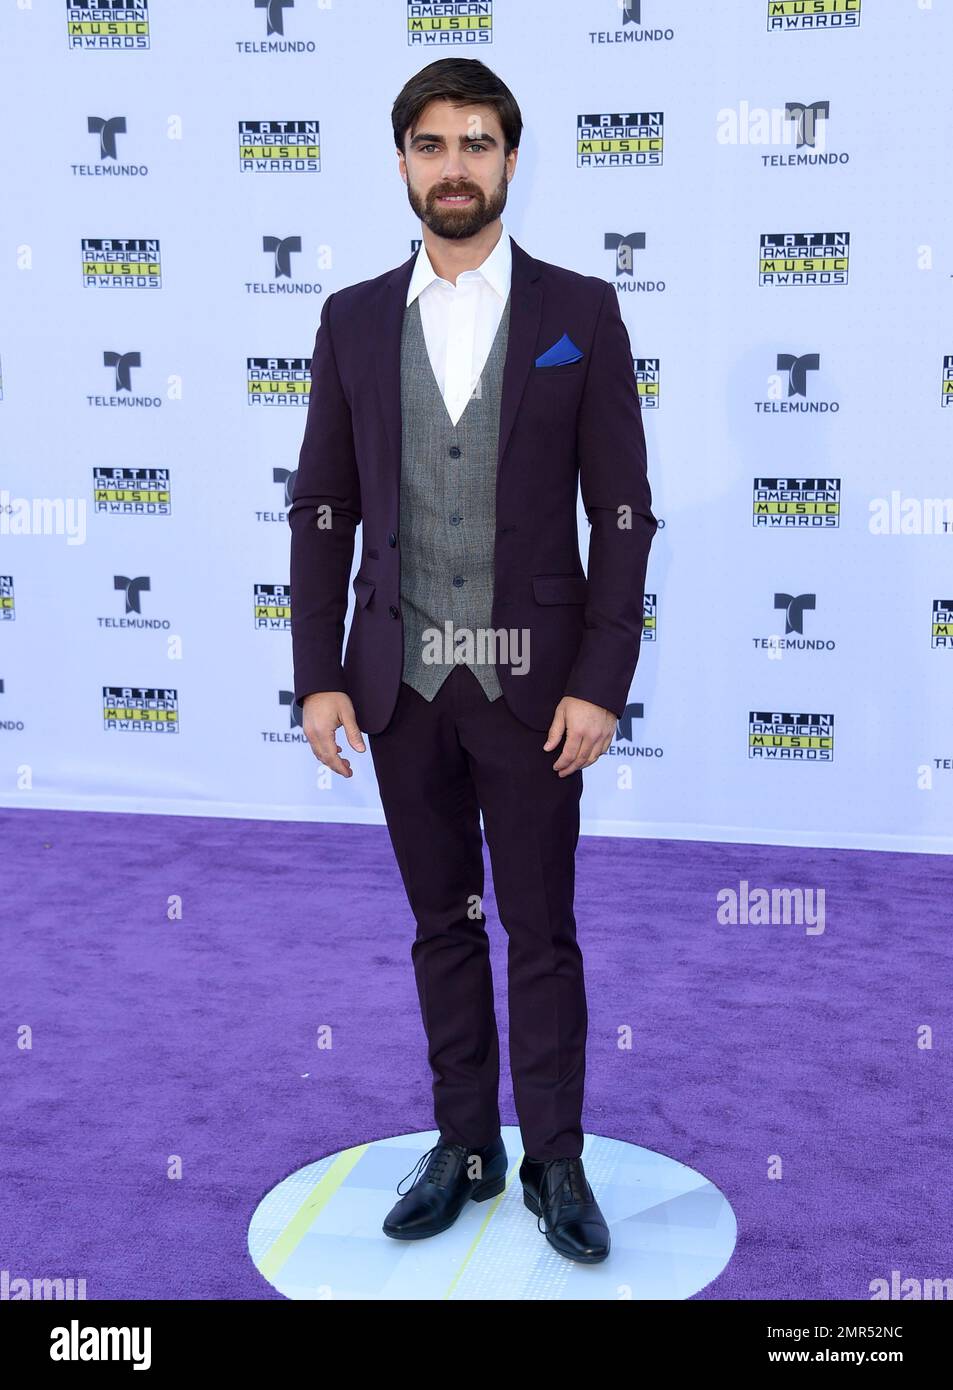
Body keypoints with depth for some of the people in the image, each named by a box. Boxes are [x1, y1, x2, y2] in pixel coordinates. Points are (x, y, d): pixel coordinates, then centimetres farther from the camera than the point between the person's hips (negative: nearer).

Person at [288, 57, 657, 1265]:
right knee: (441, 925, 12)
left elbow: (622, 511, -4)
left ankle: (554, 1162, 23)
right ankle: (465, 1146, 28)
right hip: (402, 678, 3)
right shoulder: (353, 319, 5)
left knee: (541, 931, 6)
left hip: (530, 678, -2)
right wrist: (317, 678, -2)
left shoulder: (580, 311, -1)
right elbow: (322, 511, 5)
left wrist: (600, 684, -11)